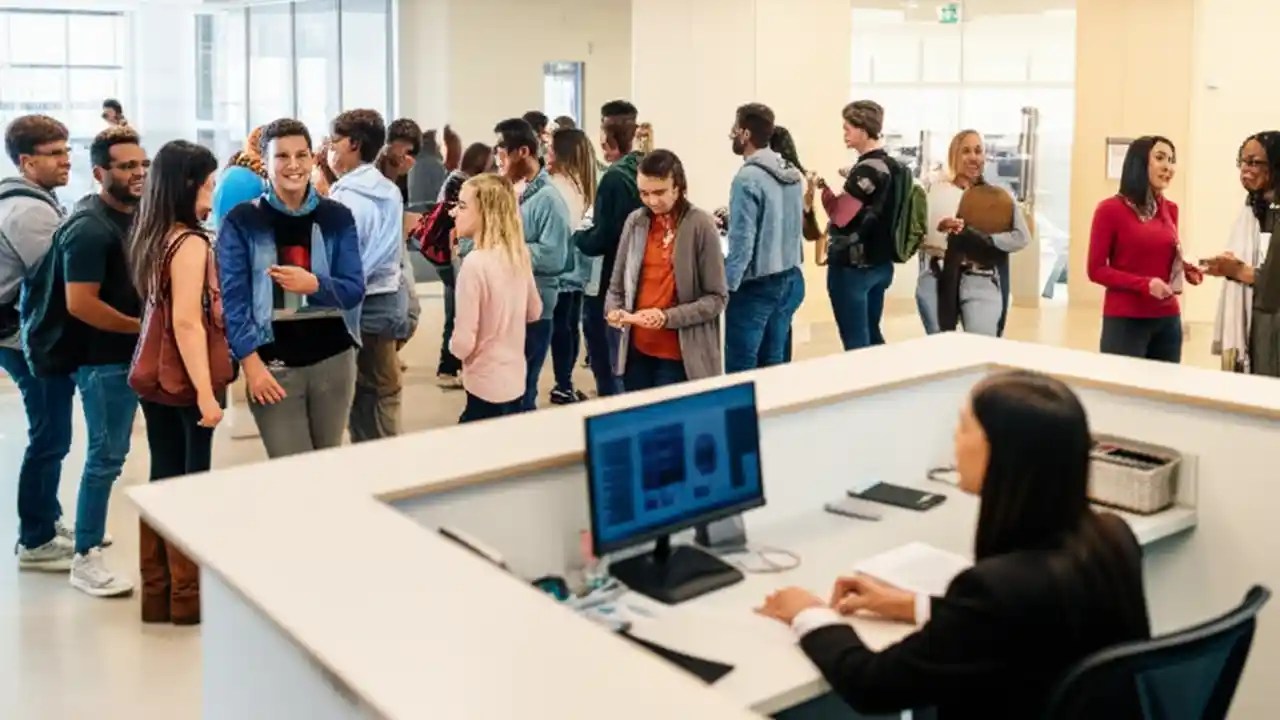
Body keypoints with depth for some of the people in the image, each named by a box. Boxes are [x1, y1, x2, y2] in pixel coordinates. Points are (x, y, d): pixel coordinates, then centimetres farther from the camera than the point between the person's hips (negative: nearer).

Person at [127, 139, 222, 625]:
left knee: (163, 479, 14)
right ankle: (187, 596, 12)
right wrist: (206, 392, -24)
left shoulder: (149, 237, 8)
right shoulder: (191, 243, -17)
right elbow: (187, 321, -23)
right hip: (184, 376, -8)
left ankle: (156, 592, 23)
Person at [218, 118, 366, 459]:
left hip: (333, 358, 3)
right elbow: (232, 297, -5)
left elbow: (355, 290, 0)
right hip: (273, 363, -2)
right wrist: (251, 362, -14)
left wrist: (314, 284, -21)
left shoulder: (337, 217, 4)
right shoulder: (242, 222, -2)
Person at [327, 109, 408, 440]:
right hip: (390, 301, 8)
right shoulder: (391, 191, 9)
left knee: (363, 395, 2)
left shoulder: (346, 198, -16)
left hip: (361, 307, -8)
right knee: (384, 388, 14)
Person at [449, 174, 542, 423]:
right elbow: (534, 311, 15)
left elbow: (463, 343, -19)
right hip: (515, 382, 7)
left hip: (487, 388, -7)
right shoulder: (519, 254, 0)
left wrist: (452, 345, 1)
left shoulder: (475, 262, -22)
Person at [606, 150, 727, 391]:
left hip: (682, 355, -4)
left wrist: (668, 318, -19)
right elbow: (617, 284, 12)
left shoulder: (701, 225, -8)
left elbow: (717, 297, -8)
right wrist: (614, 310, -9)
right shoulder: (635, 222, 4)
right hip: (637, 350, 4)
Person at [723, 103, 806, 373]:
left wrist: (725, 286, -14)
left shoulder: (748, 177, -17)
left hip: (755, 286, -8)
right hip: (790, 279, 8)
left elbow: (742, 241, -21)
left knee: (741, 368, 0)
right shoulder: (794, 173, 7)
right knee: (774, 362, 14)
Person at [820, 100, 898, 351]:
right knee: (872, 336, 16)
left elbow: (840, 217, -19)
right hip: (879, 264, 9)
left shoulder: (868, 168, -17)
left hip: (852, 266, -9)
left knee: (855, 342, -3)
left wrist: (824, 188, -8)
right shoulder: (887, 163, 11)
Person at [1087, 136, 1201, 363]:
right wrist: (1144, 284, -18)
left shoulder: (1171, 209, 10)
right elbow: (1096, 270, -7)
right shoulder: (1111, 209, -6)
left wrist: (1186, 269, 2)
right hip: (1125, 320, -5)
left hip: (1168, 319, 5)